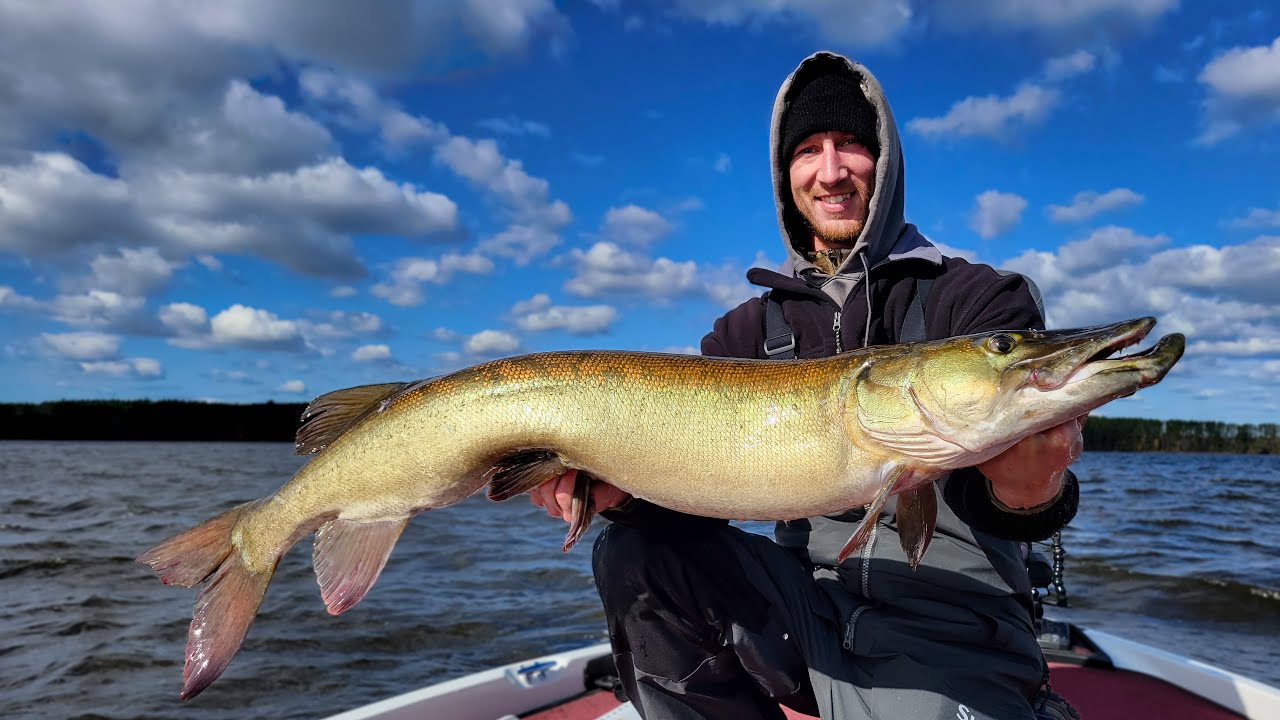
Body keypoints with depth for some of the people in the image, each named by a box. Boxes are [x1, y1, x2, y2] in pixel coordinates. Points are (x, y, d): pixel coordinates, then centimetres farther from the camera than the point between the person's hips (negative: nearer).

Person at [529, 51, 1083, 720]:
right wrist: (618, 487, -19)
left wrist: (1026, 496, -39)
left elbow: (1000, 466, -16)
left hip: (949, 619, -3)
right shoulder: (748, 329, 9)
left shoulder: (982, 300, -2)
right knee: (636, 551, -14)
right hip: (805, 598, 4)